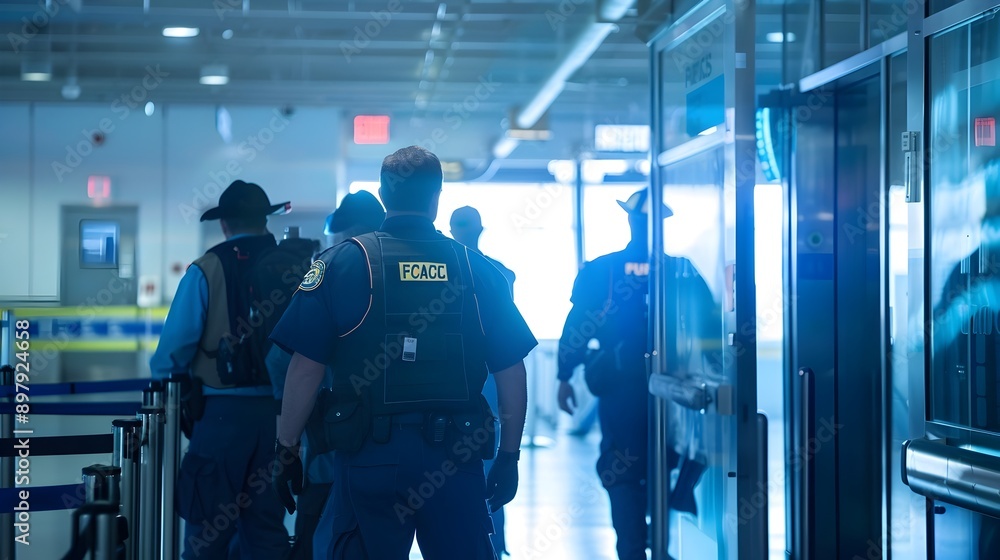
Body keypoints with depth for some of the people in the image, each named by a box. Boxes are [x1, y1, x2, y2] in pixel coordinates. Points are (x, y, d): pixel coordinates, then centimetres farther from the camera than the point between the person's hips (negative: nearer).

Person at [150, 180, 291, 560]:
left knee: (208, 529, 5)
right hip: (278, 411, 3)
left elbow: (174, 347, -9)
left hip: (222, 411, -3)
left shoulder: (207, 270, -7)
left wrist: (165, 388, 9)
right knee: (267, 528, 11)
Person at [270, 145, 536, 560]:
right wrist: (509, 457, 12)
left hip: (369, 453, -1)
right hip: (455, 455, 1)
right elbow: (511, 373, 4)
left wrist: (287, 449, 3)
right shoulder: (477, 268, 3)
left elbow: (306, 368, -5)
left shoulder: (342, 262, -2)